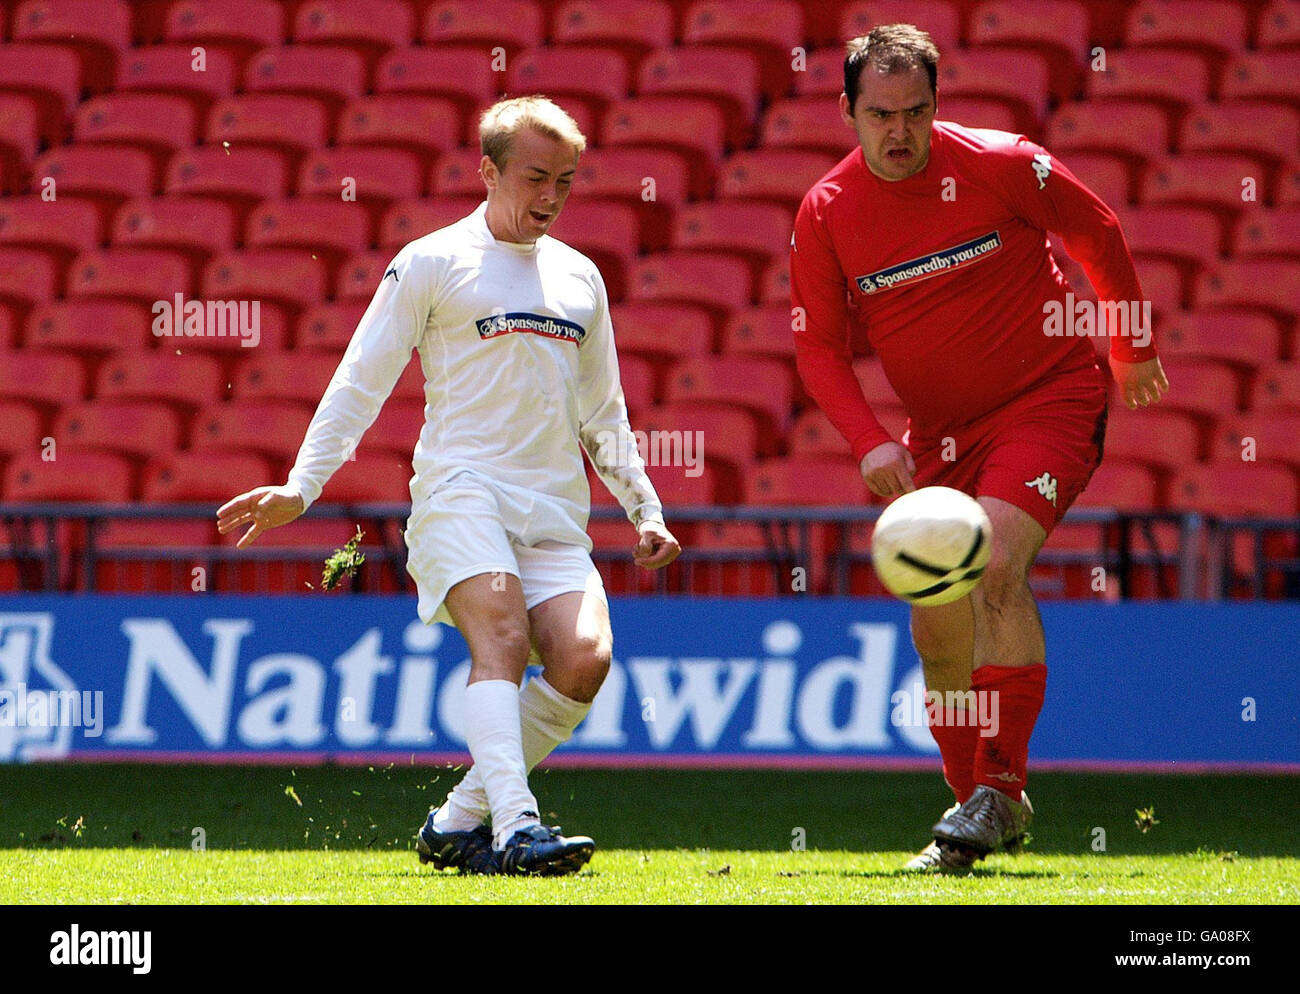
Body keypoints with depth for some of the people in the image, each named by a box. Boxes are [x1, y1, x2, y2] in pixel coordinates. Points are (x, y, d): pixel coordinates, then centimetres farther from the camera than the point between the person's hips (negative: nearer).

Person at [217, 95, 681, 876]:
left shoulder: (579, 277, 20)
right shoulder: (431, 263, 4)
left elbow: (603, 414, 28)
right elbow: (361, 383, 3)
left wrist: (645, 510, 21)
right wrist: (300, 489, -5)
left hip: (556, 508, 5)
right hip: (459, 487, -5)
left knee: (585, 656, -17)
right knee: (501, 632, -28)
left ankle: (459, 821, -5)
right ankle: (516, 828, -40)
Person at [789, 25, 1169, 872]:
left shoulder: (999, 165, -14)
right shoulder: (825, 213, -6)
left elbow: (1098, 232, 2)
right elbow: (818, 346, 1)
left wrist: (1133, 350, 12)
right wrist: (870, 441, -14)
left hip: (1051, 398, -5)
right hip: (940, 434, 5)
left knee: (995, 567, -26)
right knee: (938, 630, 2)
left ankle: (1002, 788, -22)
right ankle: (976, 807, 19)